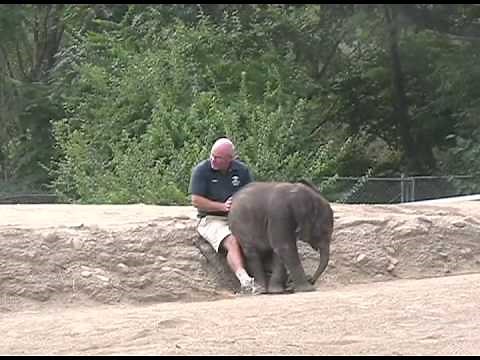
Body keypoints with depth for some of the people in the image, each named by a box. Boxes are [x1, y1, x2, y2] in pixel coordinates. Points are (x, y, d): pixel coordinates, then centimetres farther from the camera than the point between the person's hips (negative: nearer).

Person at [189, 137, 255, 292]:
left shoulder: (242, 170, 9)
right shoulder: (201, 170, -2)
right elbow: (196, 201, -8)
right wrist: (222, 206, -17)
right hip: (212, 219, -5)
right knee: (233, 243, -34)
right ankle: (244, 279, -54)